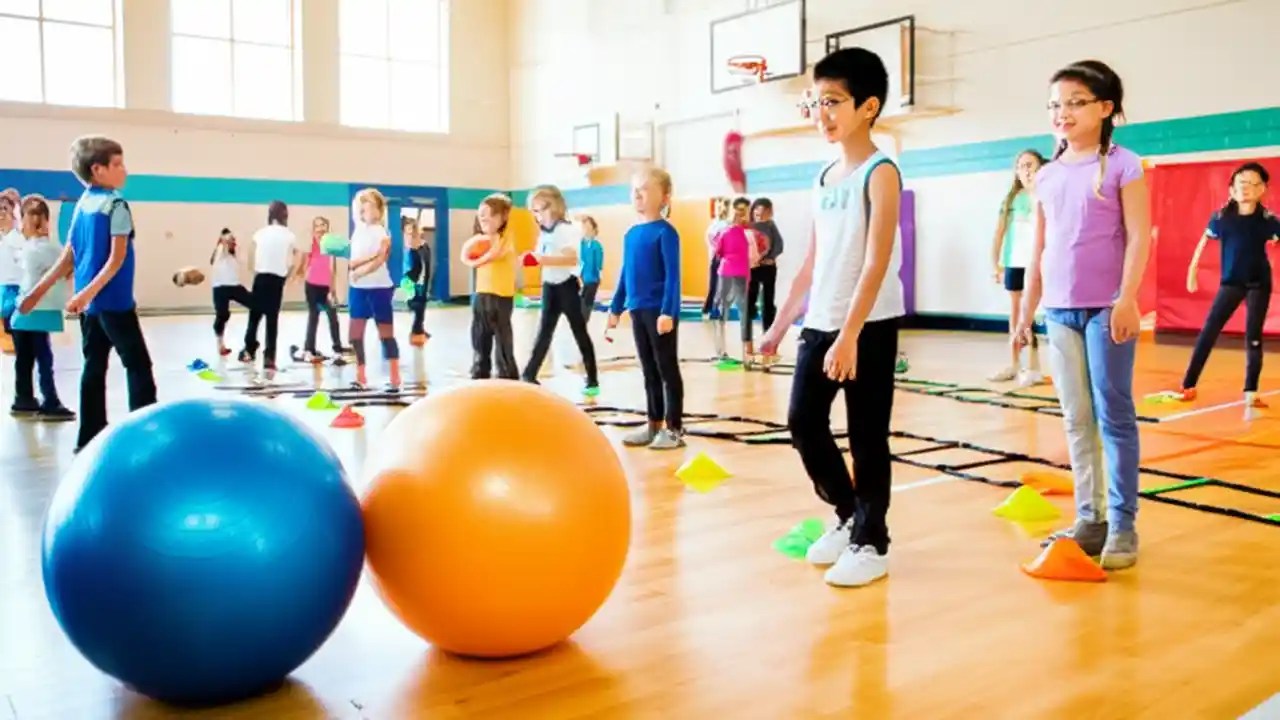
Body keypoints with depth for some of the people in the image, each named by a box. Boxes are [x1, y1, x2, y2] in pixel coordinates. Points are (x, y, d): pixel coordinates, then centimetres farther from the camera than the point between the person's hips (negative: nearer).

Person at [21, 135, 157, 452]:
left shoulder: (81, 205, 12)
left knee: (94, 367, 10)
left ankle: (89, 438, 14)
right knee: (138, 366, -2)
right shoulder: (116, 206, -11)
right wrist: (87, 293, -22)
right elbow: (117, 259, -19)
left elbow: (68, 258, 12)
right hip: (114, 301, -8)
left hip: (89, 302, 8)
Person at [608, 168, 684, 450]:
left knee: (667, 369, 1)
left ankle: (674, 429, 10)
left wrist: (668, 311, -21)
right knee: (649, 371, 14)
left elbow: (672, 275, -15)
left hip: (661, 312, -7)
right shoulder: (631, 234, 10)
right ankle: (654, 425, 24)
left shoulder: (665, 232, -10)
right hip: (637, 311, 7)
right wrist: (615, 308, 17)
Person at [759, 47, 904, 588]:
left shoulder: (880, 172, -8)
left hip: (869, 326, -7)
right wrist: (780, 323, 16)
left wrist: (850, 335, -23)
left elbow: (876, 262, -17)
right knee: (803, 422, 8)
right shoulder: (824, 177, 14)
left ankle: (872, 543, 15)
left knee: (867, 437, 1)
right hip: (819, 323, 7)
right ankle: (848, 515, 27)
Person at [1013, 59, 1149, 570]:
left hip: (1105, 308, -5)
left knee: (1113, 415, 0)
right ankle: (1089, 518, 16)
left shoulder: (1122, 166, -2)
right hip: (1059, 310, 5)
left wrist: (1126, 300, -18)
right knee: (1076, 419, 8)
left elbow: (1139, 237, -8)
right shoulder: (1047, 177, 12)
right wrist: (1026, 312, 14)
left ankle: (1123, 524, 7)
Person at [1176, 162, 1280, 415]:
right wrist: (1192, 270, 8)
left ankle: (1250, 393, 8)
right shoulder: (1221, 218, -6)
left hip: (1259, 284, -1)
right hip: (1231, 282, 1)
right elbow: (1204, 242, 7)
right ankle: (1188, 386, 2)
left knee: (1253, 339, 1)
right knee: (1208, 332, -3)